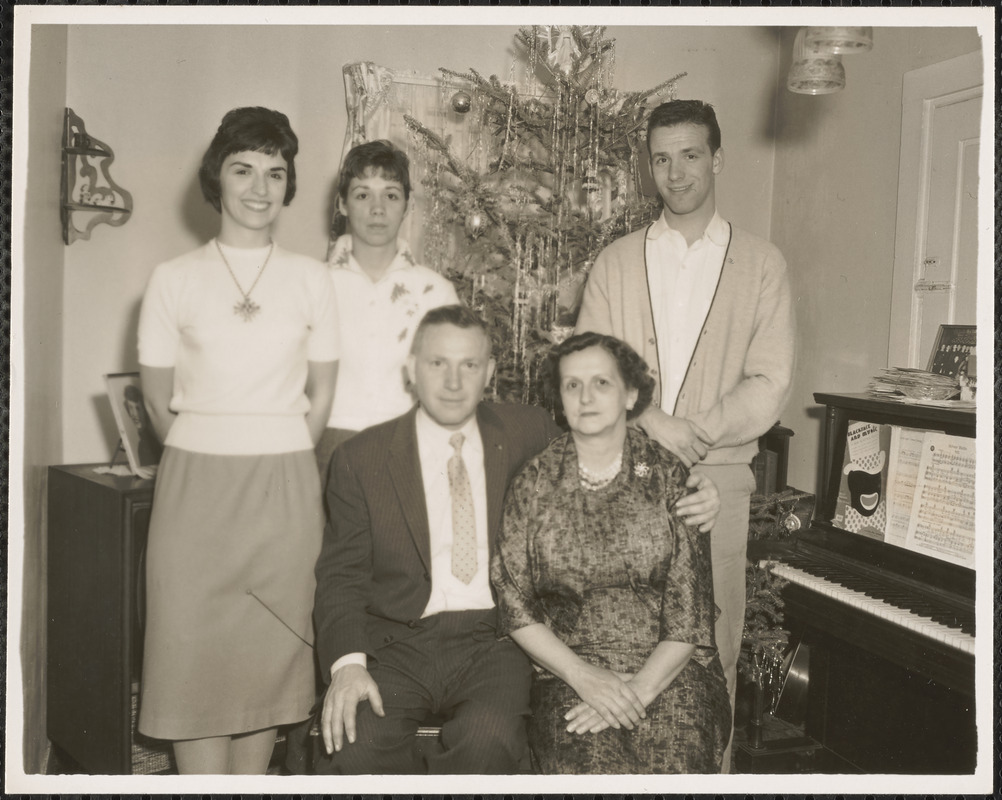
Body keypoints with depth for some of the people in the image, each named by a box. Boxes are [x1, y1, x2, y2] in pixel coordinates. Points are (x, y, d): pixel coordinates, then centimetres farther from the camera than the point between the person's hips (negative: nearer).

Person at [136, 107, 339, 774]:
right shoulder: (174, 279, 2)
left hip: (286, 486, 1)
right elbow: (159, 399, 6)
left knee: (271, 650, 7)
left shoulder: (311, 278, 4)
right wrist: (207, 462, 10)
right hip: (195, 485, 0)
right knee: (195, 645, 2)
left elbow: (321, 394, 9)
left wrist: (280, 464, 9)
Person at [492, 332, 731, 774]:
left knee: (675, 756, -28)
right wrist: (583, 676, -9)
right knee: (588, 759, -28)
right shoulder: (534, 484, 5)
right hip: (568, 672, 0)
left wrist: (640, 689, -14)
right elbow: (514, 605, 3)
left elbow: (690, 611, -1)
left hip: (668, 668, 0)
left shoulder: (669, 478, 3)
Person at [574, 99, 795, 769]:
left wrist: (695, 434, -13)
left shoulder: (762, 265, 6)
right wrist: (651, 423, -13)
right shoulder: (616, 262, 11)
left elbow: (770, 385, -1)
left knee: (713, 649, 2)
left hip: (716, 475, -1)